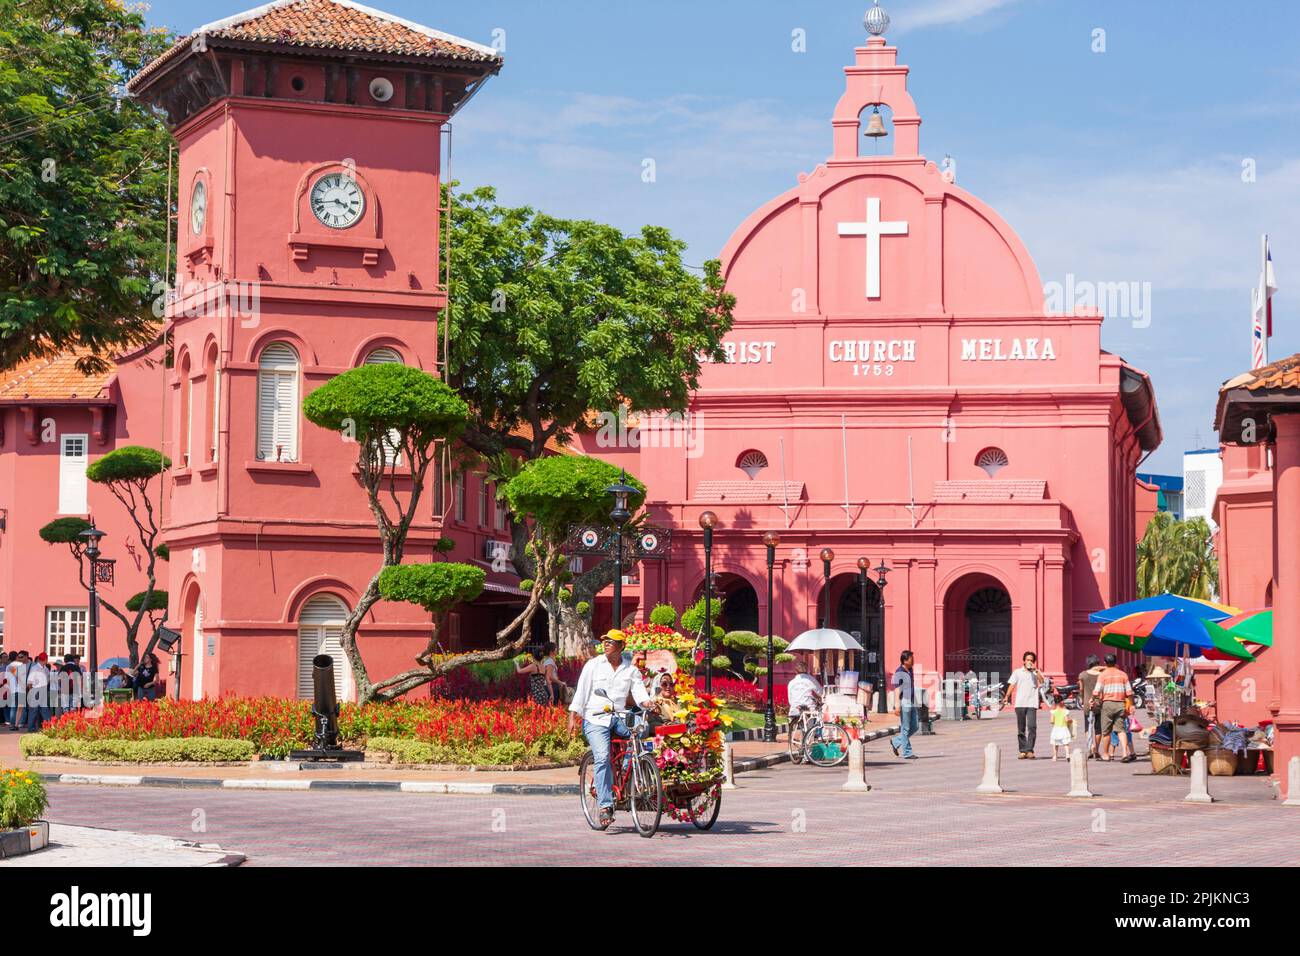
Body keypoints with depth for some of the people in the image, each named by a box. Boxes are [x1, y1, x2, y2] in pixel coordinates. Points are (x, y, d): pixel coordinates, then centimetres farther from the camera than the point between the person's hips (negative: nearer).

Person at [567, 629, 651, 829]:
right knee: (602, 757, -21)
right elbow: (581, 691, 4)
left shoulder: (631, 669, 10)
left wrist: (649, 704, -19)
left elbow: (639, 693, 2)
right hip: (595, 718, -3)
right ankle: (605, 806, -22)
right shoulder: (593, 665, 6)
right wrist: (573, 716, -4)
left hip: (619, 718, 3)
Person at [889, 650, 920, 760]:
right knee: (905, 729, -3)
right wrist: (897, 706, -20)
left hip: (911, 704, 9)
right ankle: (906, 753, 2)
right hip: (904, 704, -9)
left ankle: (896, 742, 23)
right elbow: (897, 690, -14)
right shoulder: (899, 673, -10)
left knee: (915, 726, 9)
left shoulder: (910, 671, 14)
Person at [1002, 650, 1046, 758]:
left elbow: (1042, 681, -7)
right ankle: (1023, 751, 9)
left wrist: (1035, 669, -11)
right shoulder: (1017, 672, 13)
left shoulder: (1036, 672, 11)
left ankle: (1029, 750, -12)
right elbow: (1012, 685, 9)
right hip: (1020, 704, 1)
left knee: (1032, 726, -13)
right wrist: (1006, 697, -2)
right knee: (1021, 728, 4)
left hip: (1032, 704, -1)